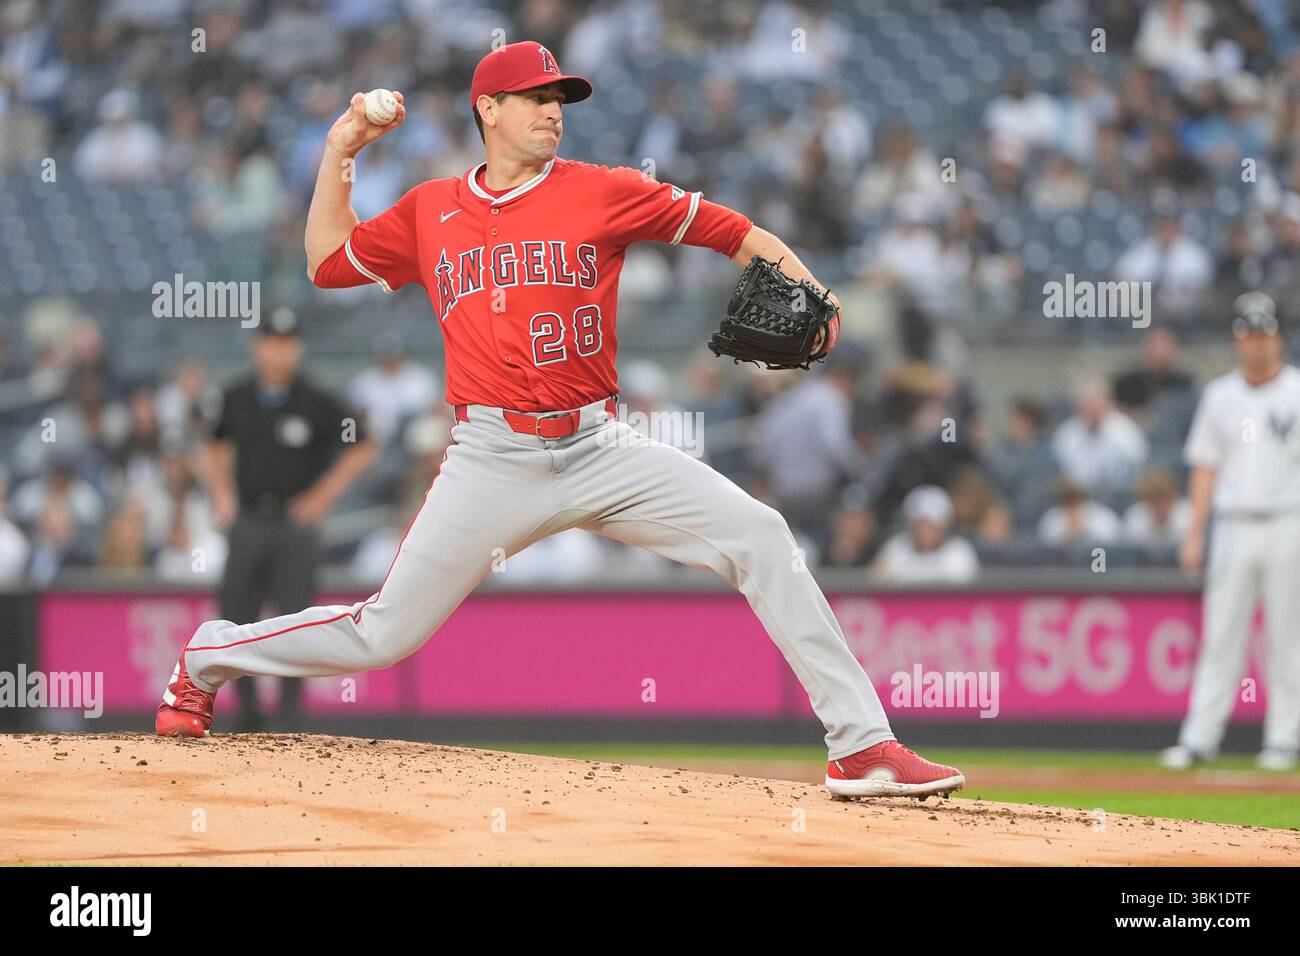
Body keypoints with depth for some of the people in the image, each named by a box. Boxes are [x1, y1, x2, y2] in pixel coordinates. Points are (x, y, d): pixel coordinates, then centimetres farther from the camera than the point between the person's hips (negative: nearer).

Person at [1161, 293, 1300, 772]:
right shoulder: (1220, 395, 11)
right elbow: (1206, 467, 11)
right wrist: (1195, 532, 5)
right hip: (1233, 528, 2)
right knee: (1220, 637, 0)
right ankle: (1199, 739, -1)